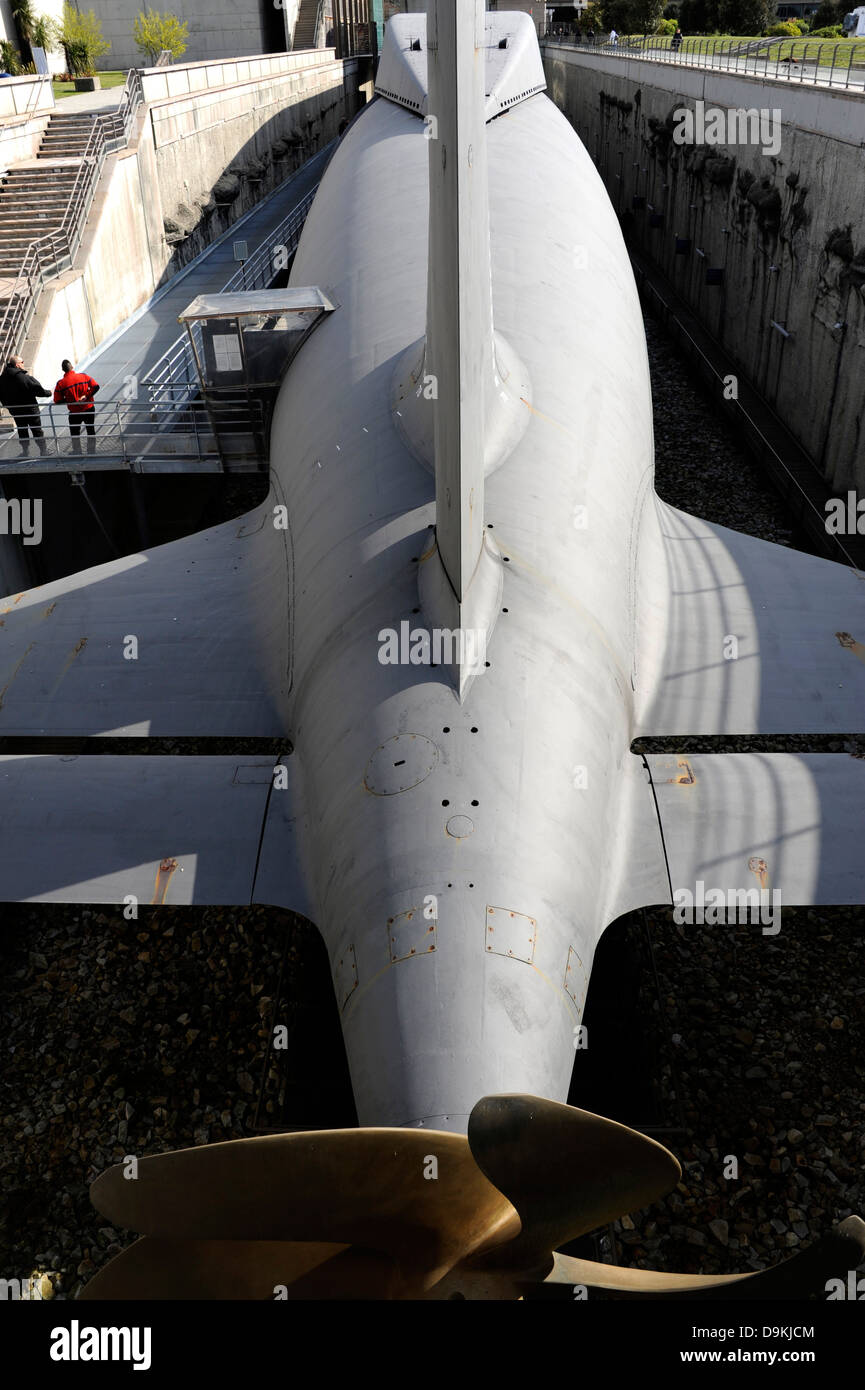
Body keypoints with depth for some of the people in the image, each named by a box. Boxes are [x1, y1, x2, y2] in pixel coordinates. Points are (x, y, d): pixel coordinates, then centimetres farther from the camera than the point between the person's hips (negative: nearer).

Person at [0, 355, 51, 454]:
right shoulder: (24, 376, -20)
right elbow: (38, 389, -19)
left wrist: (8, 406, 21)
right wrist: (48, 393, -2)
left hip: (15, 412, 5)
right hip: (30, 409, -5)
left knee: (22, 431, 16)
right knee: (37, 430, 6)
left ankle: (26, 452, 22)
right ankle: (43, 451, 12)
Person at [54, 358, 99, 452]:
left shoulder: (60, 383, -10)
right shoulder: (84, 376, -6)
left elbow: (57, 401, -9)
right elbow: (95, 386, -6)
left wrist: (69, 401, 3)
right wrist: (87, 396, -8)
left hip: (75, 413, -2)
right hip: (89, 409, 2)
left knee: (75, 435, 14)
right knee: (91, 432, 18)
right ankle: (91, 452, 25)